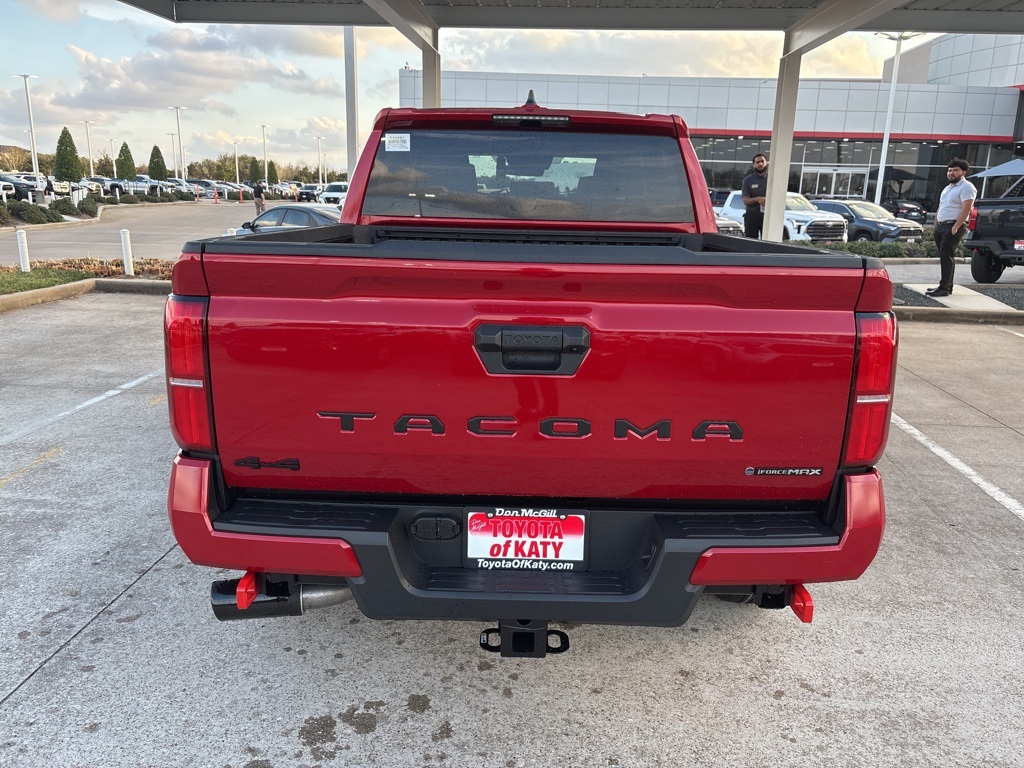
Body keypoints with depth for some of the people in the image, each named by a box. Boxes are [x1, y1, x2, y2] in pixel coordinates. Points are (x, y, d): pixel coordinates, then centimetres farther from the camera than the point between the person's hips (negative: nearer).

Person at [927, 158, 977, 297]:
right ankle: (946, 285, 17)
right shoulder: (948, 188, 21)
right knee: (945, 257, 11)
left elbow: (966, 209, -18)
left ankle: (944, 288, -13)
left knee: (946, 256, -13)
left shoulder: (966, 187, -8)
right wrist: (936, 226, 17)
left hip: (954, 226, -9)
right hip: (941, 226, 9)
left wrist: (955, 227, -24)